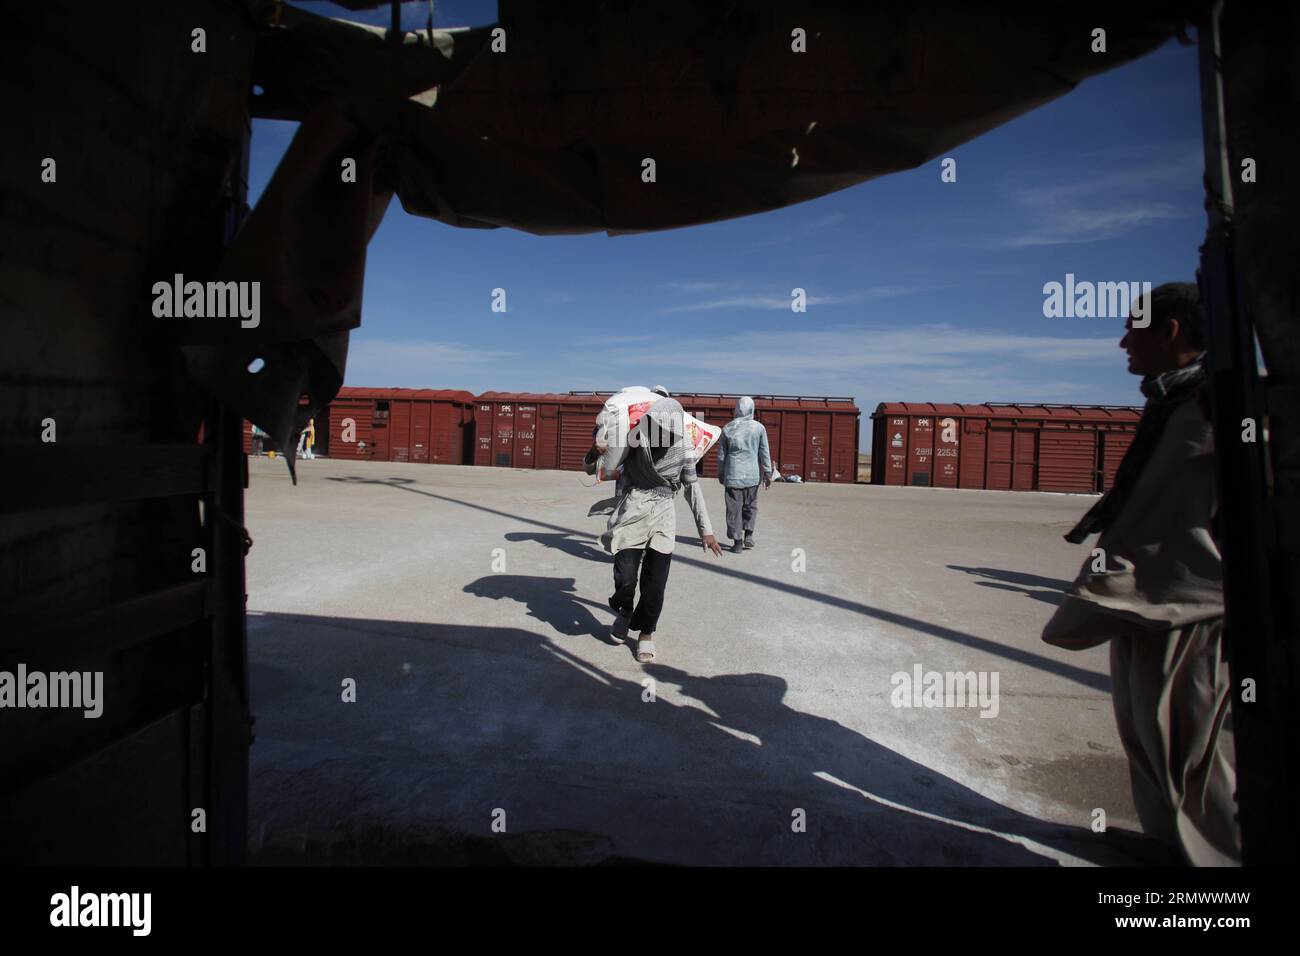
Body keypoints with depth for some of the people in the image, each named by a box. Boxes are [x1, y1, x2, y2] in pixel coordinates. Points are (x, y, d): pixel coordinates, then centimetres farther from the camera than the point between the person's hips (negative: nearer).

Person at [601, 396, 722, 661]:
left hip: (662, 516, 1)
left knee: (655, 584, 1)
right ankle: (624, 612, 29)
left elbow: (692, 488, 6)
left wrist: (705, 529, 5)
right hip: (632, 513, -1)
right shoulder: (636, 439, -7)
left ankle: (646, 632, 24)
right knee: (624, 578, -5)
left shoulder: (683, 449, -4)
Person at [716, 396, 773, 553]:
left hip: (733, 475, 0)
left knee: (734, 509, 5)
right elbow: (764, 453, 0)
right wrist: (768, 474, 8)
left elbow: (721, 455, 6)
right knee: (751, 506, 18)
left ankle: (737, 542, 7)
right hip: (752, 475, 0)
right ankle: (748, 534, 9)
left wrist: (721, 474, 18)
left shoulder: (727, 429, 1)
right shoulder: (759, 427, -2)